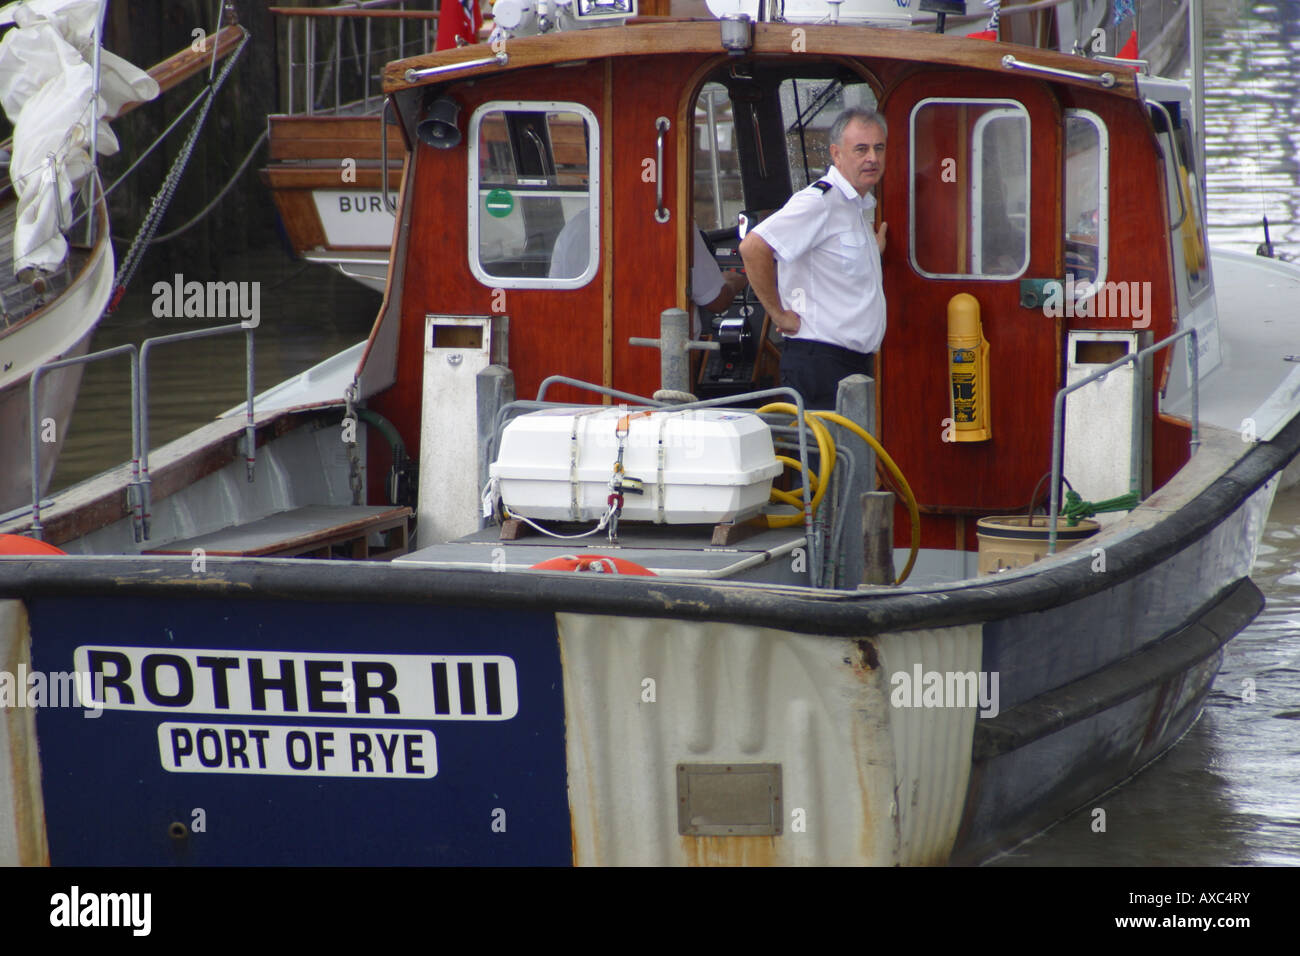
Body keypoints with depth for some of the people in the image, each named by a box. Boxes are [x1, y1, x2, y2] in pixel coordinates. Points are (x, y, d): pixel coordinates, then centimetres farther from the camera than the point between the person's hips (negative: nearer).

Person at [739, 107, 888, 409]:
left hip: (858, 362, 9)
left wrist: (874, 252, 15)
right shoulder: (819, 202, -13)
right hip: (821, 362, -9)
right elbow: (753, 248, -23)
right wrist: (778, 314, -16)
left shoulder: (864, 206, 17)